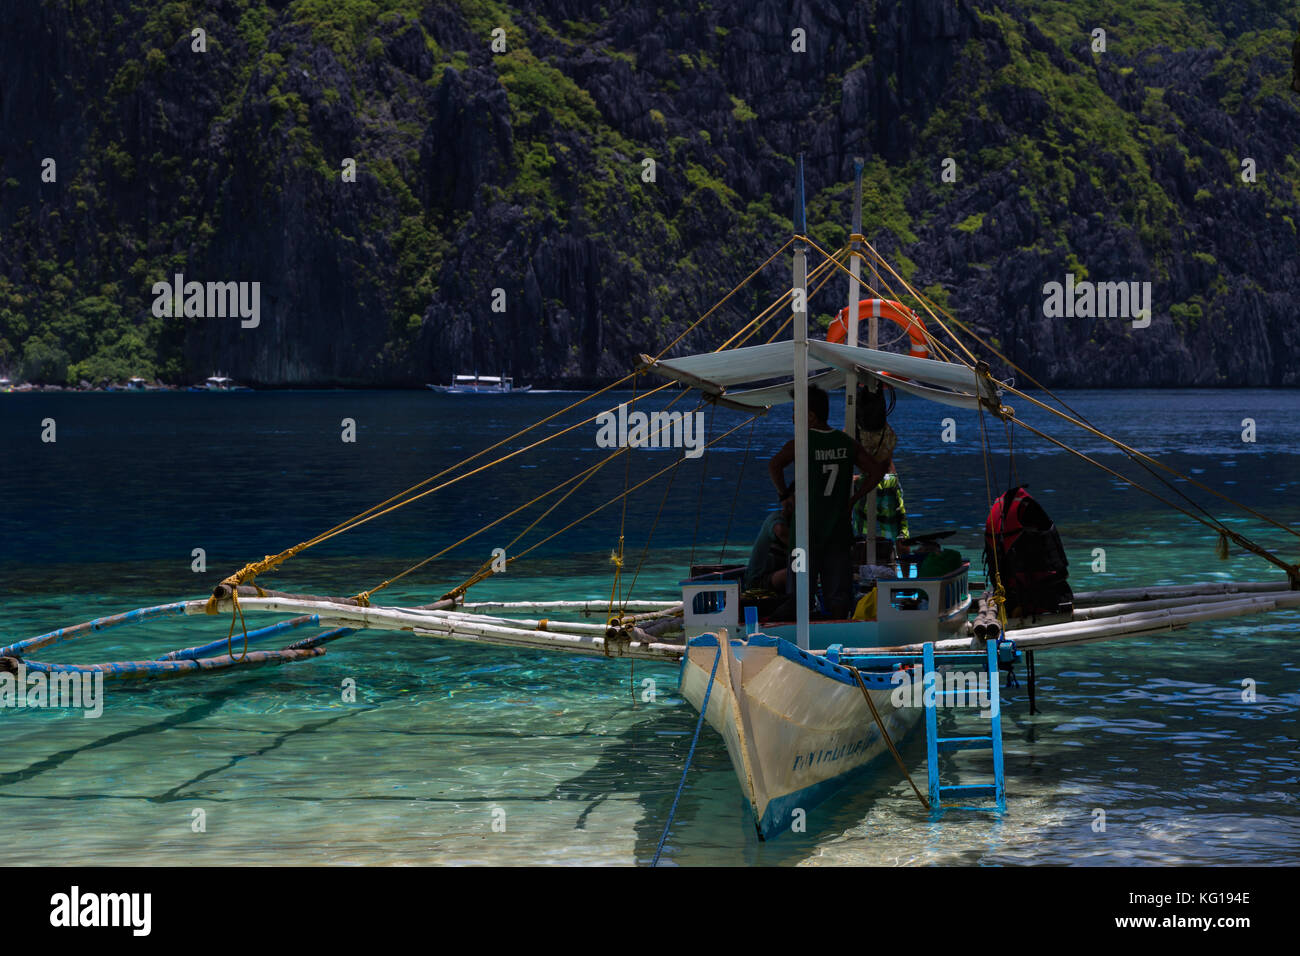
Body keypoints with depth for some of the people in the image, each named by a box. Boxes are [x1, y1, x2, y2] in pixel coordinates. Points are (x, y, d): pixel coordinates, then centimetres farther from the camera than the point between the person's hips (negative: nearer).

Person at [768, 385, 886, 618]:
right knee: (838, 591, 7)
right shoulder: (847, 443, 5)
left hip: (808, 527, -4)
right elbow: (877, 471, 6)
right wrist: (851, 500, 7)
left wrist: (784, 495, -11)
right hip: (839, 527, 4)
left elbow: (774, 465, -26)